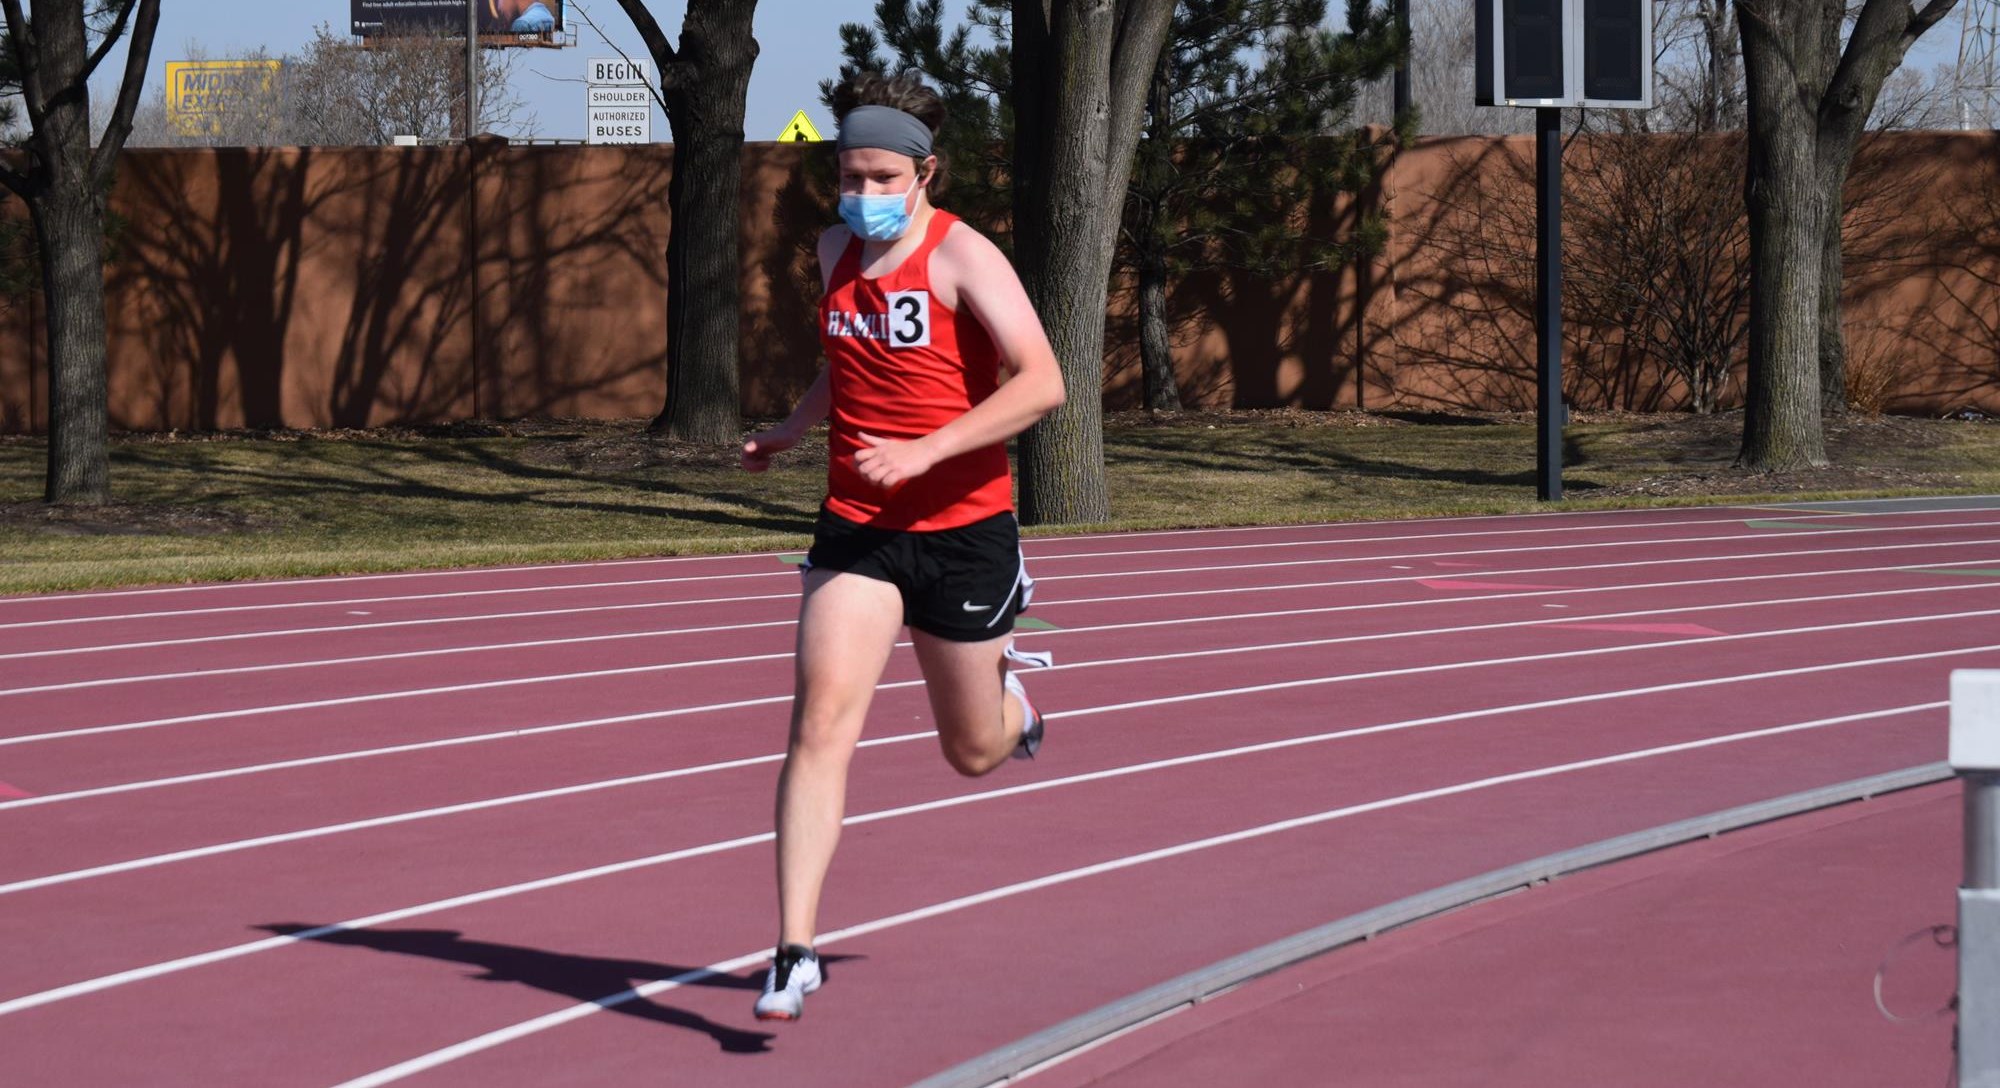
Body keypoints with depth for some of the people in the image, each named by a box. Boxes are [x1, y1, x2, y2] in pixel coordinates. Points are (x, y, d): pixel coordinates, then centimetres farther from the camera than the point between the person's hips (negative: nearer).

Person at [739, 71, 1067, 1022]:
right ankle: (795, 954, -18)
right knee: (822, 723, -16)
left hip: (962, 529, -3)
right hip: (857, 528, 3)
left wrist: (923, 452, -28)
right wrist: (794, 428, 12)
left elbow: (1041, 382, -23)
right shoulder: (836, 251, 6)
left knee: (973, 754, 13)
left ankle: (1007, 692, 52)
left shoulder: (962, 258, -14)